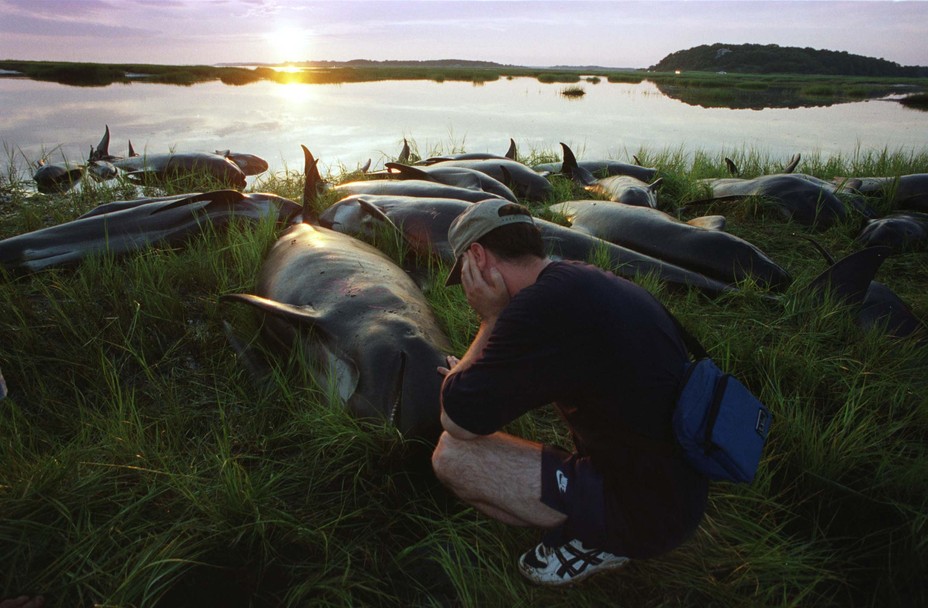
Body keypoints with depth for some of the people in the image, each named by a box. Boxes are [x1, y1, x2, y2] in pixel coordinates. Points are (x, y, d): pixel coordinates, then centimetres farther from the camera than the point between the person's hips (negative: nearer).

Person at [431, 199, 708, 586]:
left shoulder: (543, 305, -26)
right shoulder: (583, 279, 2)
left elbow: (457, 420, -17)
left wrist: (491, 318, -10)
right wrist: (481, 376, 20)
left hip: (645, 515, -9)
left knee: (451, 454, -15)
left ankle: (592, 540, 1)